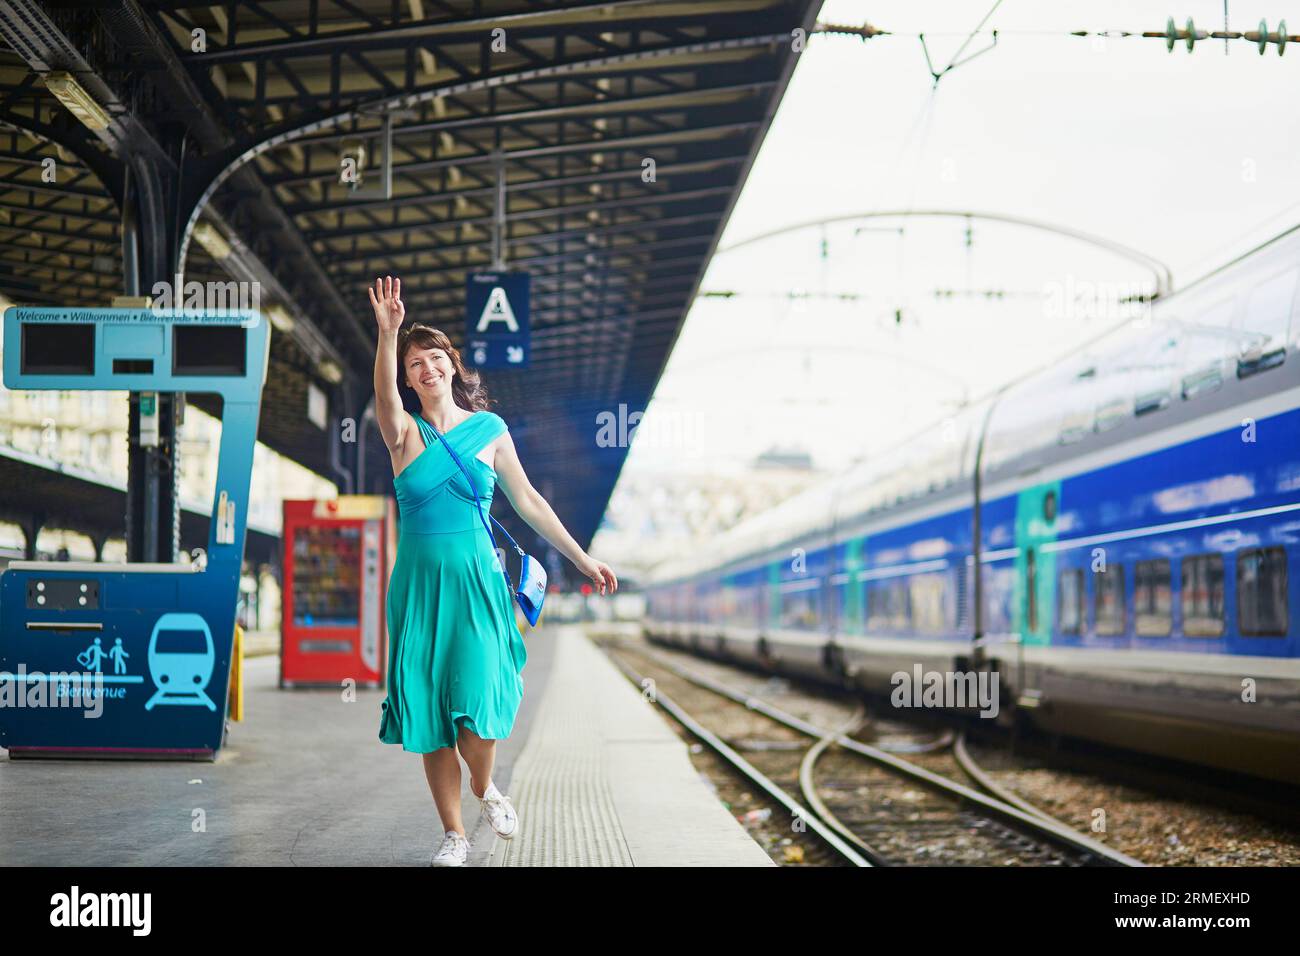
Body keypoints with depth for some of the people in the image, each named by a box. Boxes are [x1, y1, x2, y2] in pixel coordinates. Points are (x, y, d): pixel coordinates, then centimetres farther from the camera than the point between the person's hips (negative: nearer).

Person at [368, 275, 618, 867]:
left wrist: (581, 557, 13)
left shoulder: (489, 429, 5)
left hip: (476, 577, 0)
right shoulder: (405, 434, 0)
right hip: (419, 582, 0)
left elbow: (527, 500, 13)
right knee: (429, 707, 1)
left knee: (478, 705, -13)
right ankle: (454, 833, 13)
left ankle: (485, 789, 19)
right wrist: (388, 334, -41)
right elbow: (385, 396, -23)